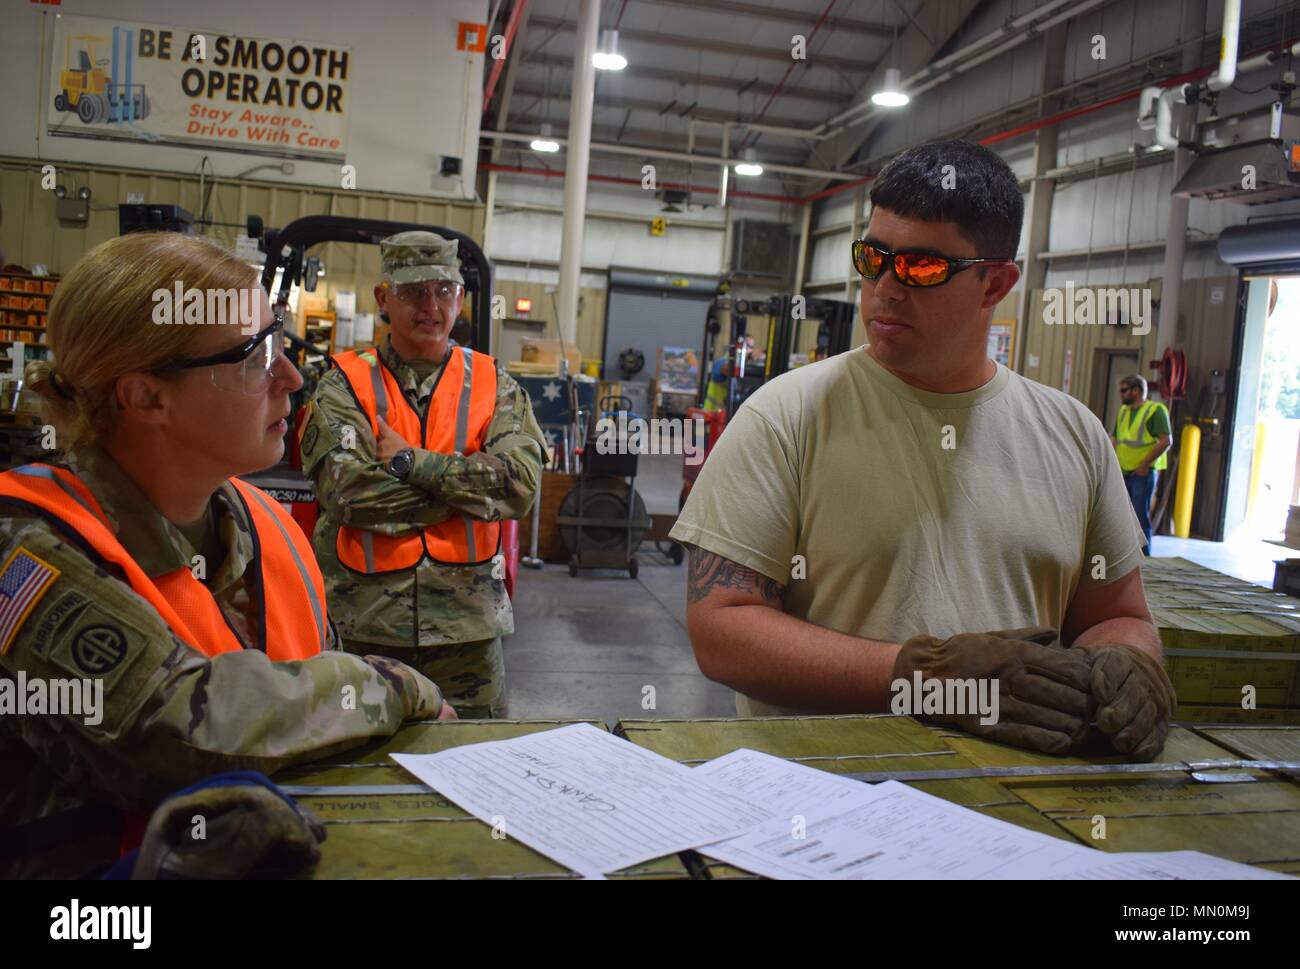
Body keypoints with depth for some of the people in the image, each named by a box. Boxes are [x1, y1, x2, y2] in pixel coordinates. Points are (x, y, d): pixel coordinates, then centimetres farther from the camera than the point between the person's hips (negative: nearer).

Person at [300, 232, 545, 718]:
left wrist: (409, 461, -14)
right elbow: (345, 490, -15)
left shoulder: (494, 386, 6)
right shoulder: (345, 385, 1)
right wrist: (470, 484, -12)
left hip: (467, 624, 1)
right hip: (363, 622, -1)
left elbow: (521, 485, -10)